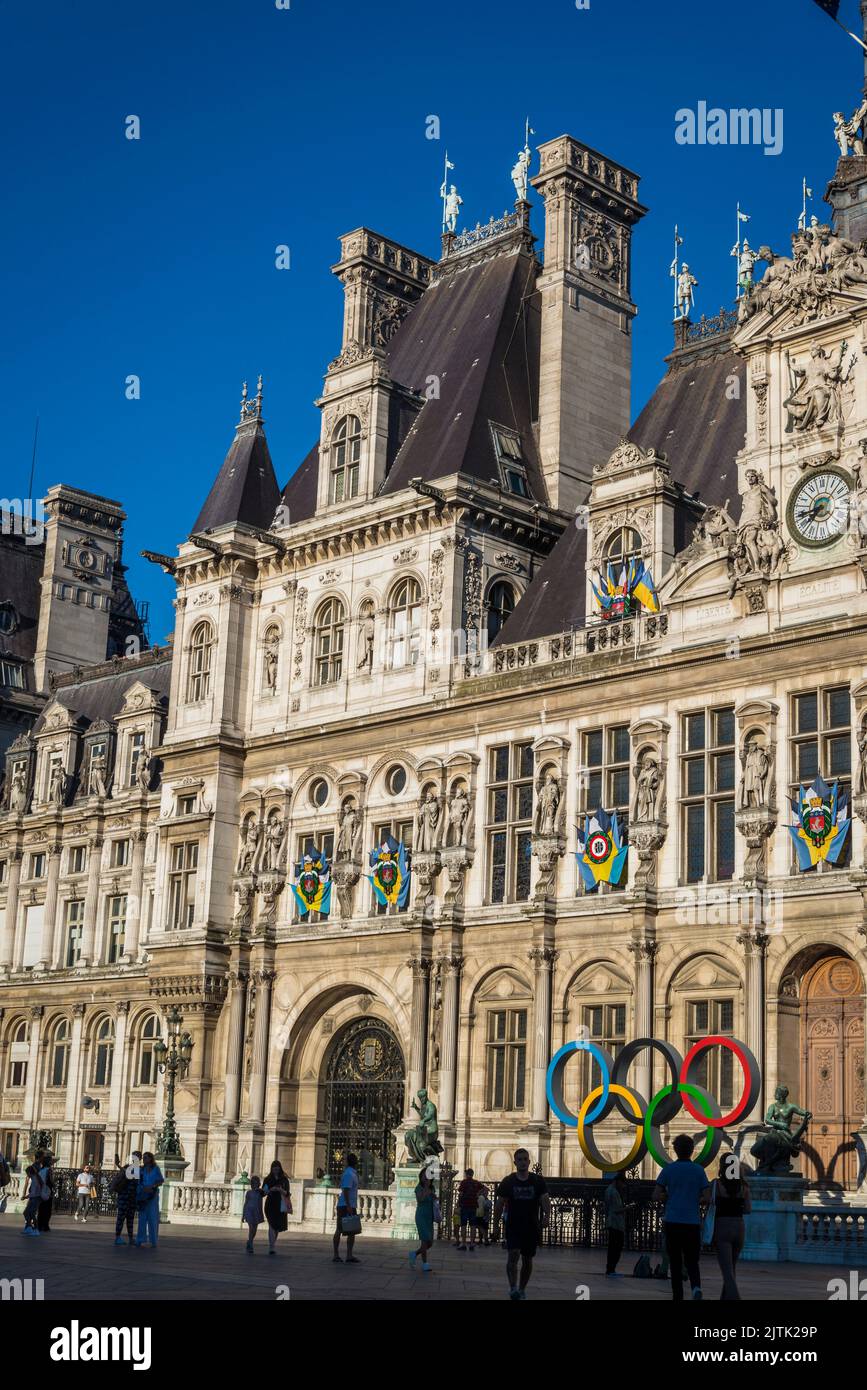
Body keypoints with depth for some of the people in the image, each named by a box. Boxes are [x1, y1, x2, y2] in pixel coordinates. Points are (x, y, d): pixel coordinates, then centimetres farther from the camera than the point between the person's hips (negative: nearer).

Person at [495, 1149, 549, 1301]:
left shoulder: (538, 1180, 2)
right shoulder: (508, 1181, 1)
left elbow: (545, 1200, -7)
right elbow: (500, 1204, 5)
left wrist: (546, 1216, -25)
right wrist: (495, 1225, 2)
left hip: (532, 1226, 1)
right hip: (513, 1226, -1)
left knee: (527, 1259, 9)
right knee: (513, 1254, -19)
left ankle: (522, 1289, 24)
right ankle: (513, 1288, -23)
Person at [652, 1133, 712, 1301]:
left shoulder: (668, 1169, 1)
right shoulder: (699, 1170, 3)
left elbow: (656, 1196, -3)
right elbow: (707, 1198, 0)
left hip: (672, 1222, -1)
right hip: (692, 1223, 1)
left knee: (675, 1262, 7)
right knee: (692, 1261, 9)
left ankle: (678, 1297, 3)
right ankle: (696, 1286, -18)